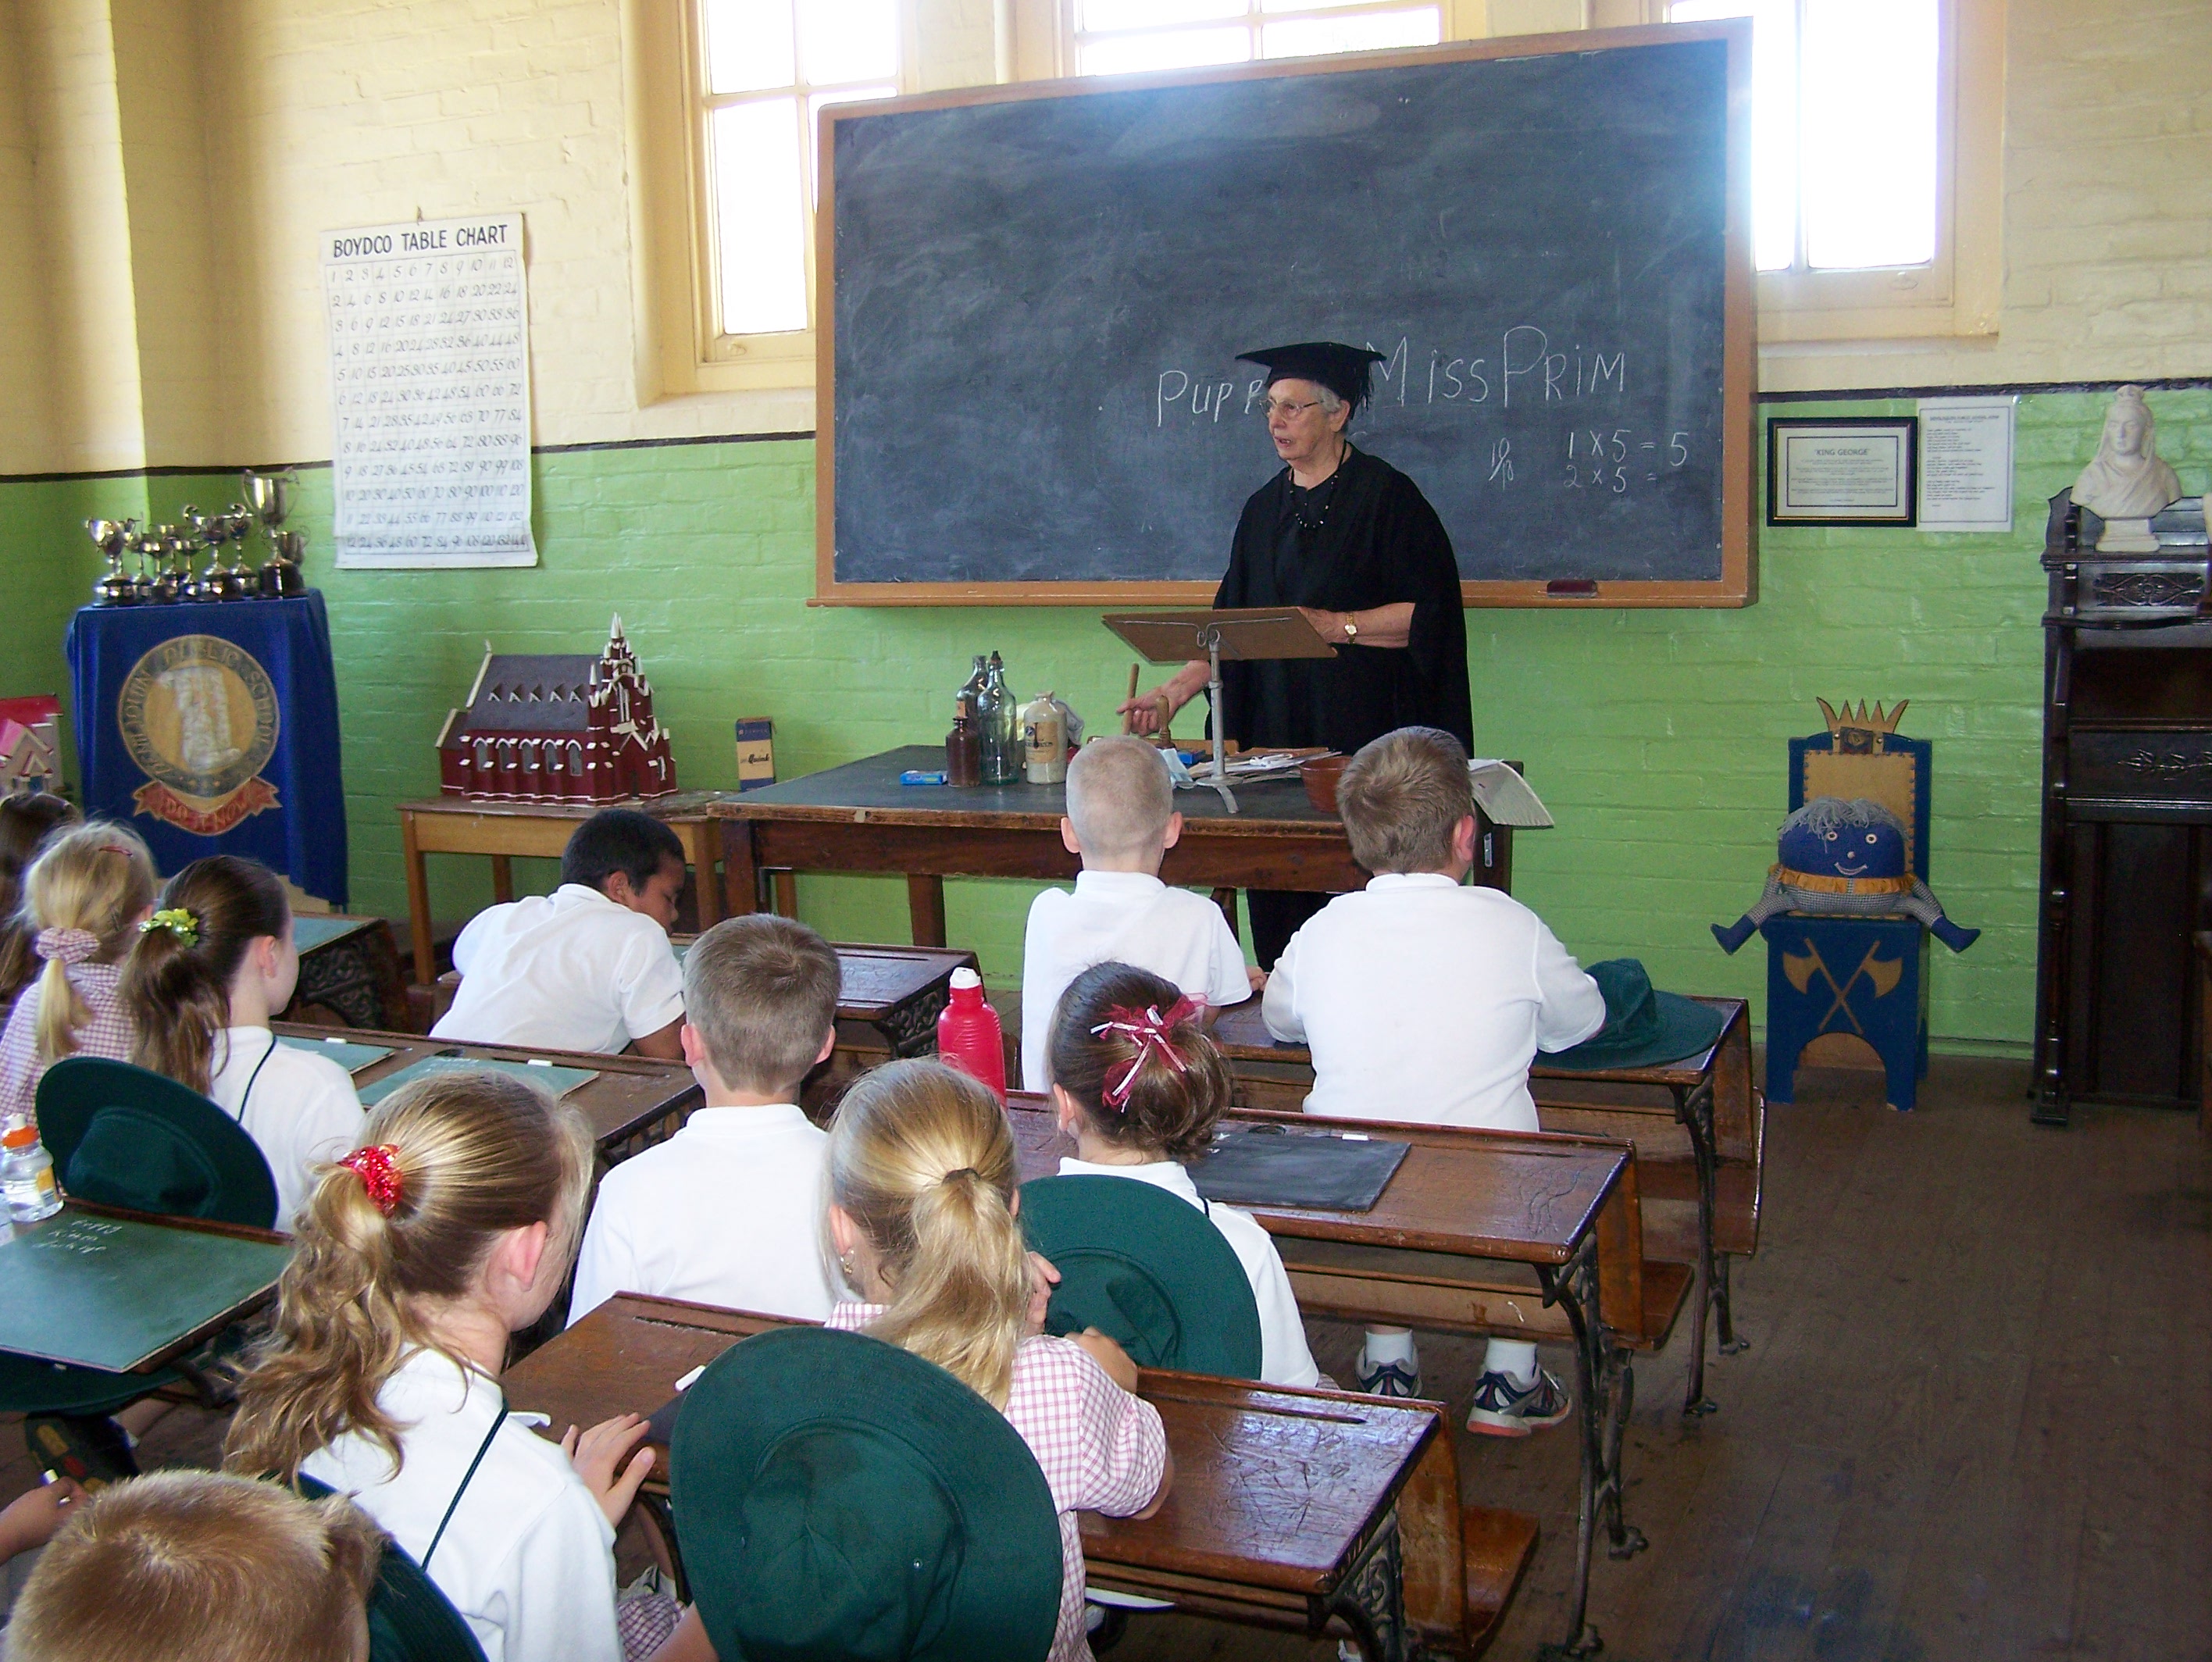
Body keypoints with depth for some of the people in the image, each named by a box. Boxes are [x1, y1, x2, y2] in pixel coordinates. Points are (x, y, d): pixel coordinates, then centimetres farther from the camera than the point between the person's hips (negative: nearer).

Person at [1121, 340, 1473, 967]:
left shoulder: (1385, 497, -3)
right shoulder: (1265, 508, 15)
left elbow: (1426, 614, -8)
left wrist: (1337, 626, -16)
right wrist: (1173, 693, 3)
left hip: (1363, 734, -6)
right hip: (1277, 735, 6)